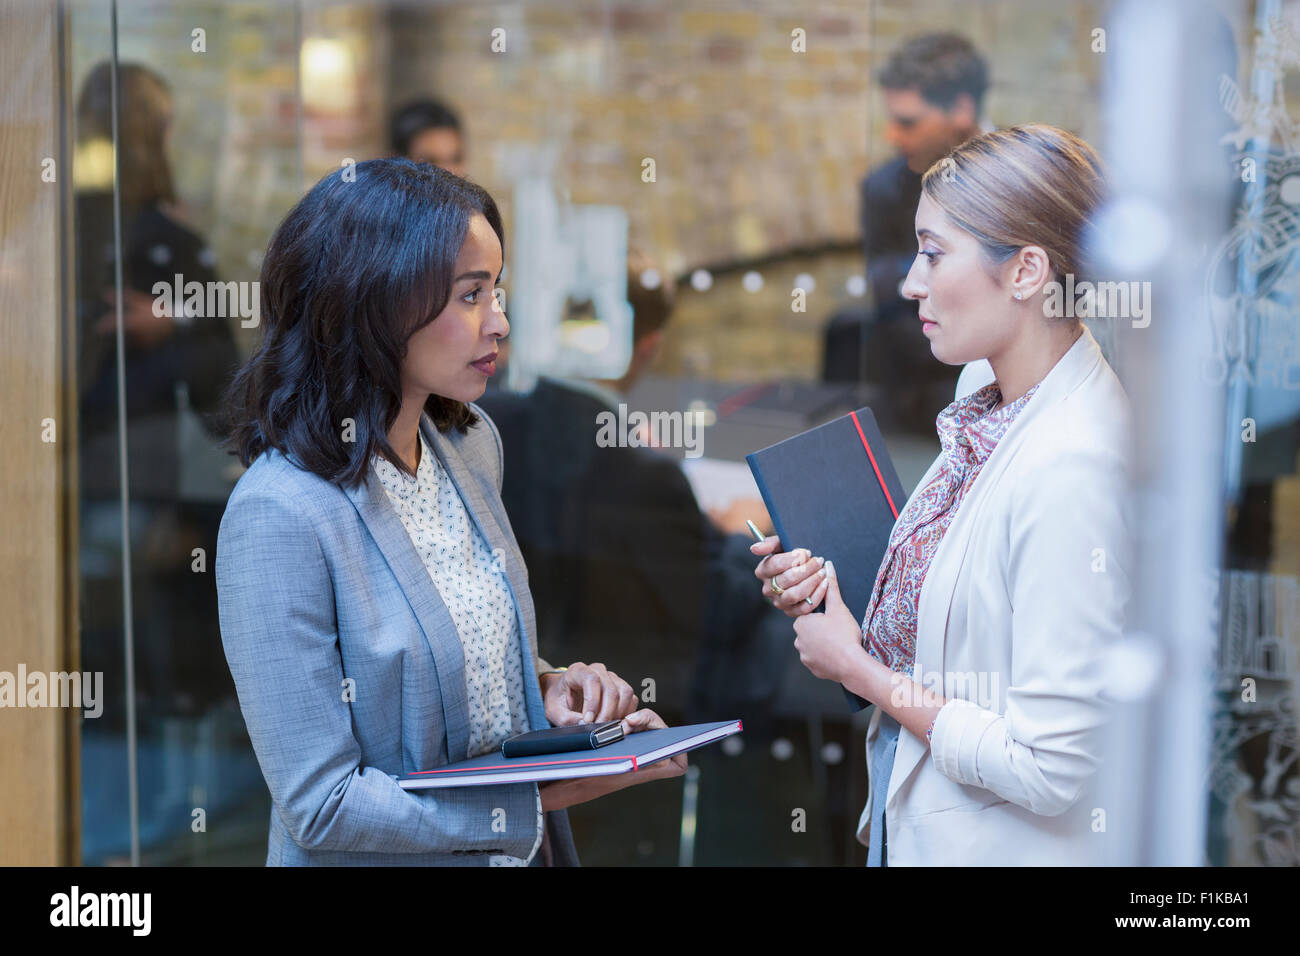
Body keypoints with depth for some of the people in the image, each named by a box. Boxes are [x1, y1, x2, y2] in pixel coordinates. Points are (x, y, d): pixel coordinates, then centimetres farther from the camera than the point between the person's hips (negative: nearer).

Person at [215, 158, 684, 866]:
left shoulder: (472, 442, -3)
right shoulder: (280, 515, -26)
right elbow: (322, 804, -26)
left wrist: (547, 686, -7)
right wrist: (552, 795, -25)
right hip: (382, 859, -6)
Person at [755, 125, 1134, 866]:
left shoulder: (1073, 470, -27)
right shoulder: (985, 389, 0)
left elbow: (1047, 769, -25)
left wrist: (857, 668, -15)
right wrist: (835, 593, -1)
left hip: (1003, 845, -8)